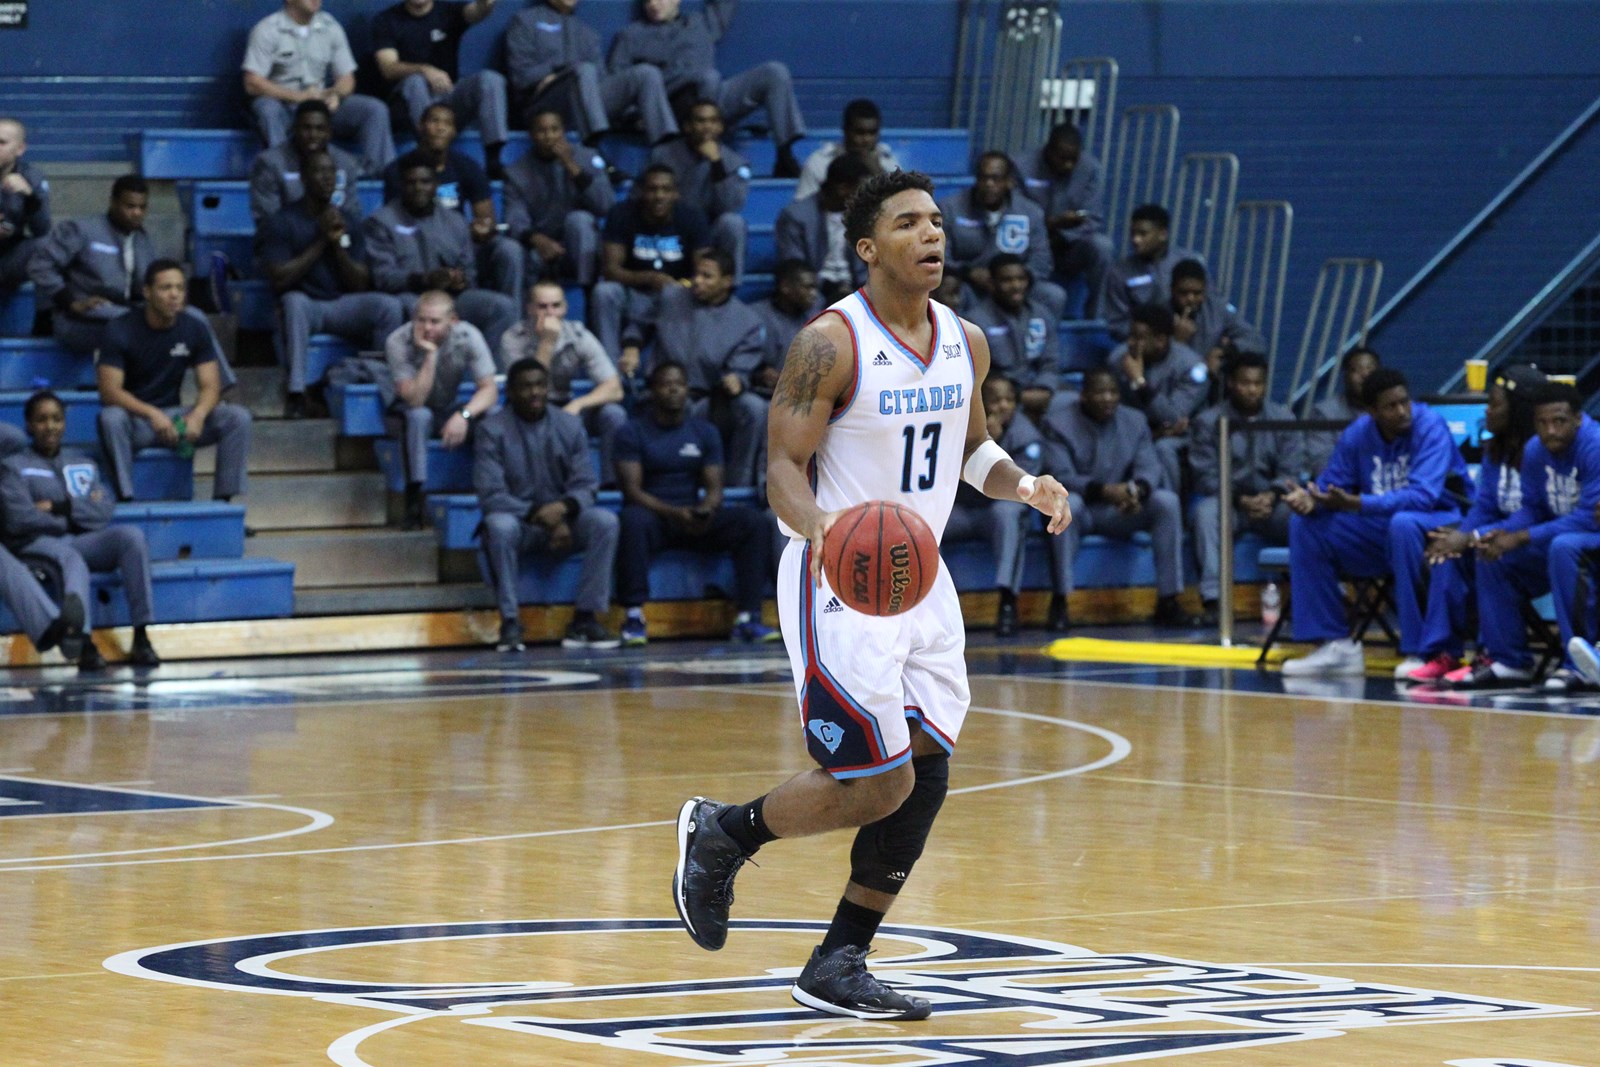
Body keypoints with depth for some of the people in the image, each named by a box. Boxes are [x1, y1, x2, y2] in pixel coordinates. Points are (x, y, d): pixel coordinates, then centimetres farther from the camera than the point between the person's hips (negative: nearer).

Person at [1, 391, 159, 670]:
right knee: (72, 560, -39)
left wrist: (60, 507, -5)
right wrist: (79, 512, 1)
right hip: (39, 543, -4)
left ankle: (141, 637, -36)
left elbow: (104, 511, 8)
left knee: (131, 535, -26)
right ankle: (84, 645, -64)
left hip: (83, 542, 4)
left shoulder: (84, 464, 26)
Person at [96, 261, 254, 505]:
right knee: (112, 418, -39)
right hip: (133, 416, -4)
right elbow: (110, 391, -19)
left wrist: (198, 415, -29)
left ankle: (222, 500, -17)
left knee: (238, 418, -17)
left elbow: (211, 387, -5)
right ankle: (126, 501, -36)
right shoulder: (120, 331, -13)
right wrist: (152, 415, -35)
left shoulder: (196, 330, -1)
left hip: (174, 417, 4)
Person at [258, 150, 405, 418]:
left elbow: (360, 285, 5)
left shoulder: (349, 222, 10)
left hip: (343, 304, 3)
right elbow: (280, 281, -13)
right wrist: (321, 242, -11)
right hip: (303, 306, -3)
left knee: (390, 305, -25)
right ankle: (296, 393, -40)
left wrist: (337, 244, -10)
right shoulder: (280, 223, -2)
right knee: (295, 301, -39)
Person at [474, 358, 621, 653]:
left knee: (605, 521, -25)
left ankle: (585, 617, -22)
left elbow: (585, 487, -2)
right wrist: (538, 514, -29)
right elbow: (491, 495, -16)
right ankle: (510, 621, -29)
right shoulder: (492, 431, -9)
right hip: (517, 520, -3)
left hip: (562, 519, 3)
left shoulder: (570, 427, 1)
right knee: (499, 525, -37)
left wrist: (564, 507, -27)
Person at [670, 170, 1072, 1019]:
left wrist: (1024, 485, -1)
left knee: (925, 776, 1)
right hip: (839, 583, -7)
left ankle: (837, 967, 10)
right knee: (878, 782, -12)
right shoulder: (830, 345, -15)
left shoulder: (966, 343, 6)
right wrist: (821, 524, -36)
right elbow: (783, 468, -15)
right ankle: (720, 833, 14)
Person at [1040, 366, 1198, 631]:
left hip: (1119, 514, 4)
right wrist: (1104, 491, -35)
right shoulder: (1058, 423, -8)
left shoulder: (1135, 421, 7)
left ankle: (1168, 603, -20)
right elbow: (1060, 476, -19)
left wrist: (1138, 489, -30)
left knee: (1167, 501, -21)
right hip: (1079, 511, -4)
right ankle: (1059, 603, -34)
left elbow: (1149, 467, -4)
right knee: (1067, 503, -38)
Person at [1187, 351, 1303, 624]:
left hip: (1271, 502, 1)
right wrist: (1241, 500, -22)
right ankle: (1212, 599, -42)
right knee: (1206, 510, -36)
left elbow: (1292, 469, 0)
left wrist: (1271, 496, -22)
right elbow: (1205, 476, -6)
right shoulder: (1208, 422, 2)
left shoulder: (1283, 418, 9)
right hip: (1226, 502, -1)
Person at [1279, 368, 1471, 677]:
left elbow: (1422, 496, -28)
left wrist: (1354, 504, -36)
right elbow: (1331, 486, 6)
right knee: (1306, 525, -10)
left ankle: (1420, 651, -33)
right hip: (1378, 533, 6)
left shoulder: (1431, 427, -17)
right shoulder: (1357, 434, 0)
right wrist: (1310, 499, -21)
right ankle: (1336, 646, -11)